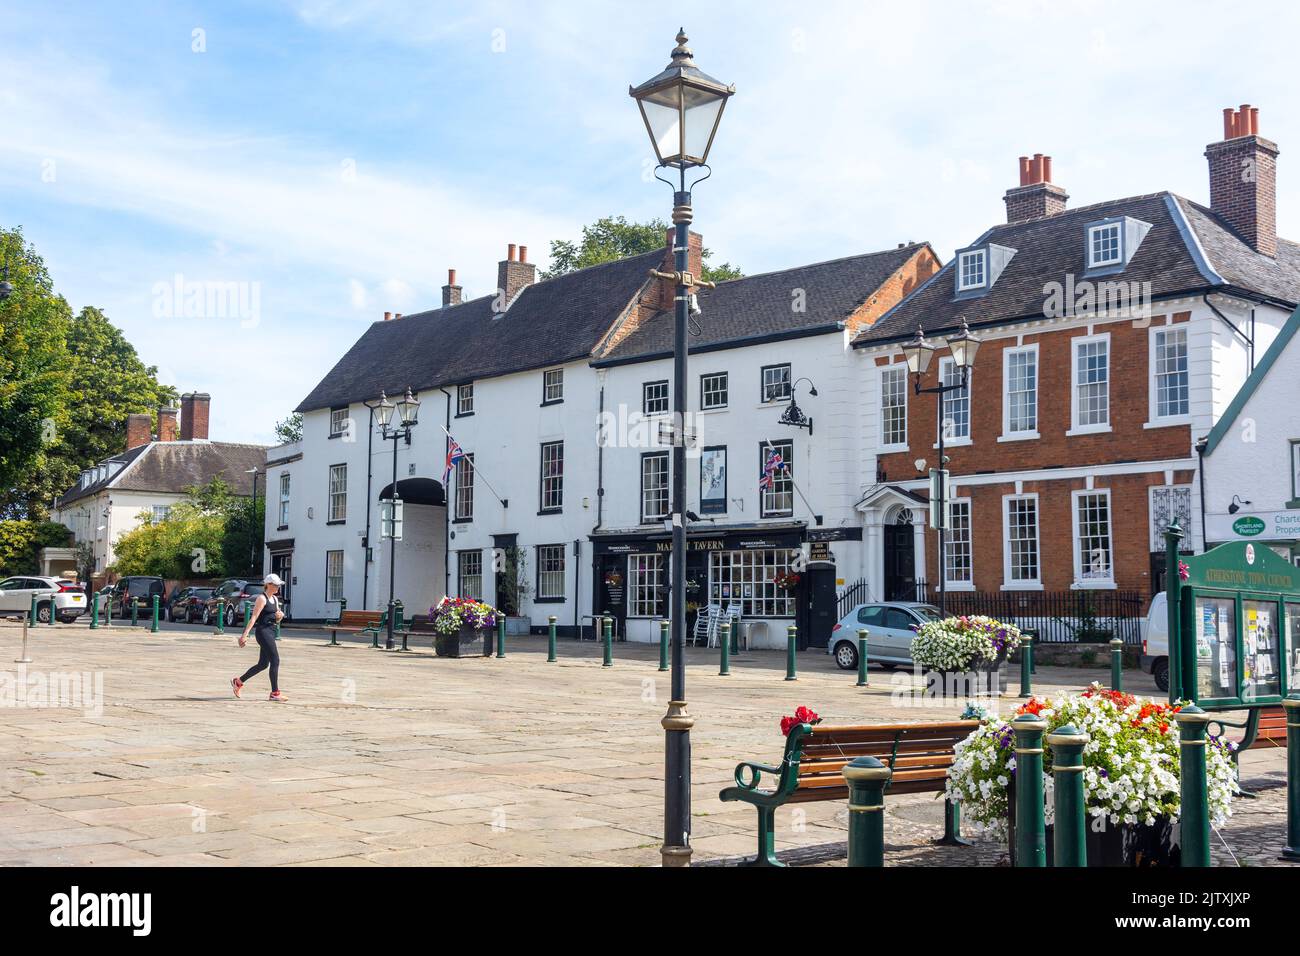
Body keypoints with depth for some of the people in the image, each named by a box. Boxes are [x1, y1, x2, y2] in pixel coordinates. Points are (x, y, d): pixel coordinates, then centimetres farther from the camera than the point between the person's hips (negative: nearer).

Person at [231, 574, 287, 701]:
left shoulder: (275, 599, 15)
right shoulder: (262, 598, -10)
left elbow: (277, 618, 23)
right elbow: (253, 617, -17)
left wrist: (280, 615, -1)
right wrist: (245, 634, -23)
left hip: (270, 631, 9)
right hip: (262, 631, -9)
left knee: (263, 664, 13)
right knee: (275, 661, -11)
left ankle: (238, 682, 27)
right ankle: (275, 693, -8)